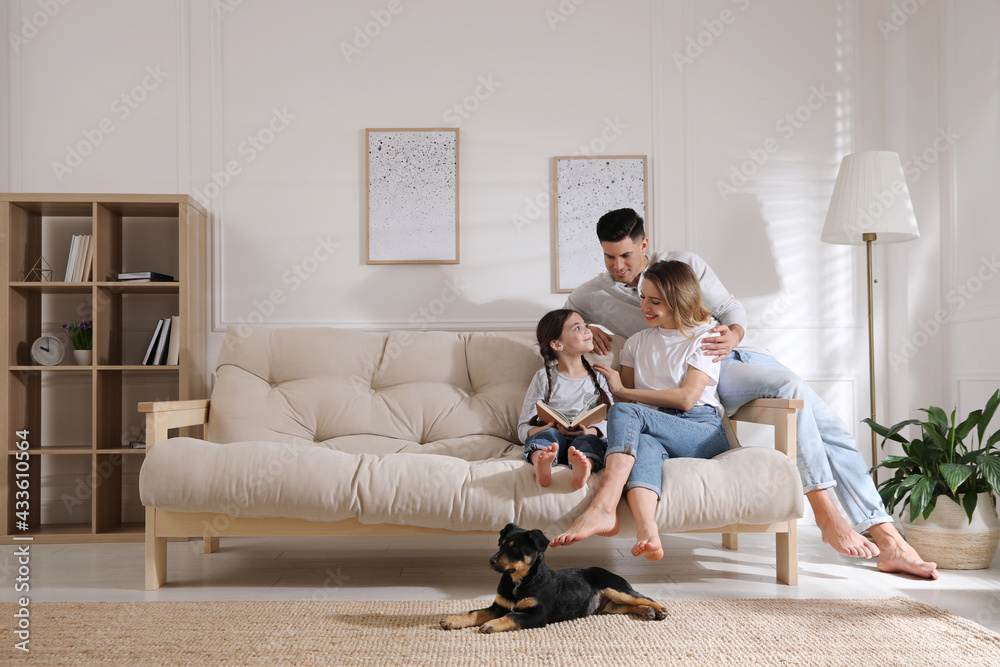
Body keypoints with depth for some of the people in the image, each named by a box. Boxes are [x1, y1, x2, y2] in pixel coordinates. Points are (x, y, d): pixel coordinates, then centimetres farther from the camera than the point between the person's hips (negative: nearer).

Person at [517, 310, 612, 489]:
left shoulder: (598, 378, 20)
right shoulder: (544, 378, 13)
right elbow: (524, 427, 8)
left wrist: (589, 431, -15)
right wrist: (546, 428, -16)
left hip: (586, 438, 1)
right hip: (551, 436, -1)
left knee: (590, 439, -32)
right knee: (548, 434, -33)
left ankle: (582, 467, -64)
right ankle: (541, 462, -65)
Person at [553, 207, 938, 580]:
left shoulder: (684, 265, 10)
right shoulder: (595, 295, 8)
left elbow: (732, 309, 10)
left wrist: (733, 335, -14)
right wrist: (585, 330, -2)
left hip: (738, 352, 4)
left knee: (831, 428, -9)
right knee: (791, 386, -33)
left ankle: (890, 542, -8)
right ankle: (826, 515, -32)